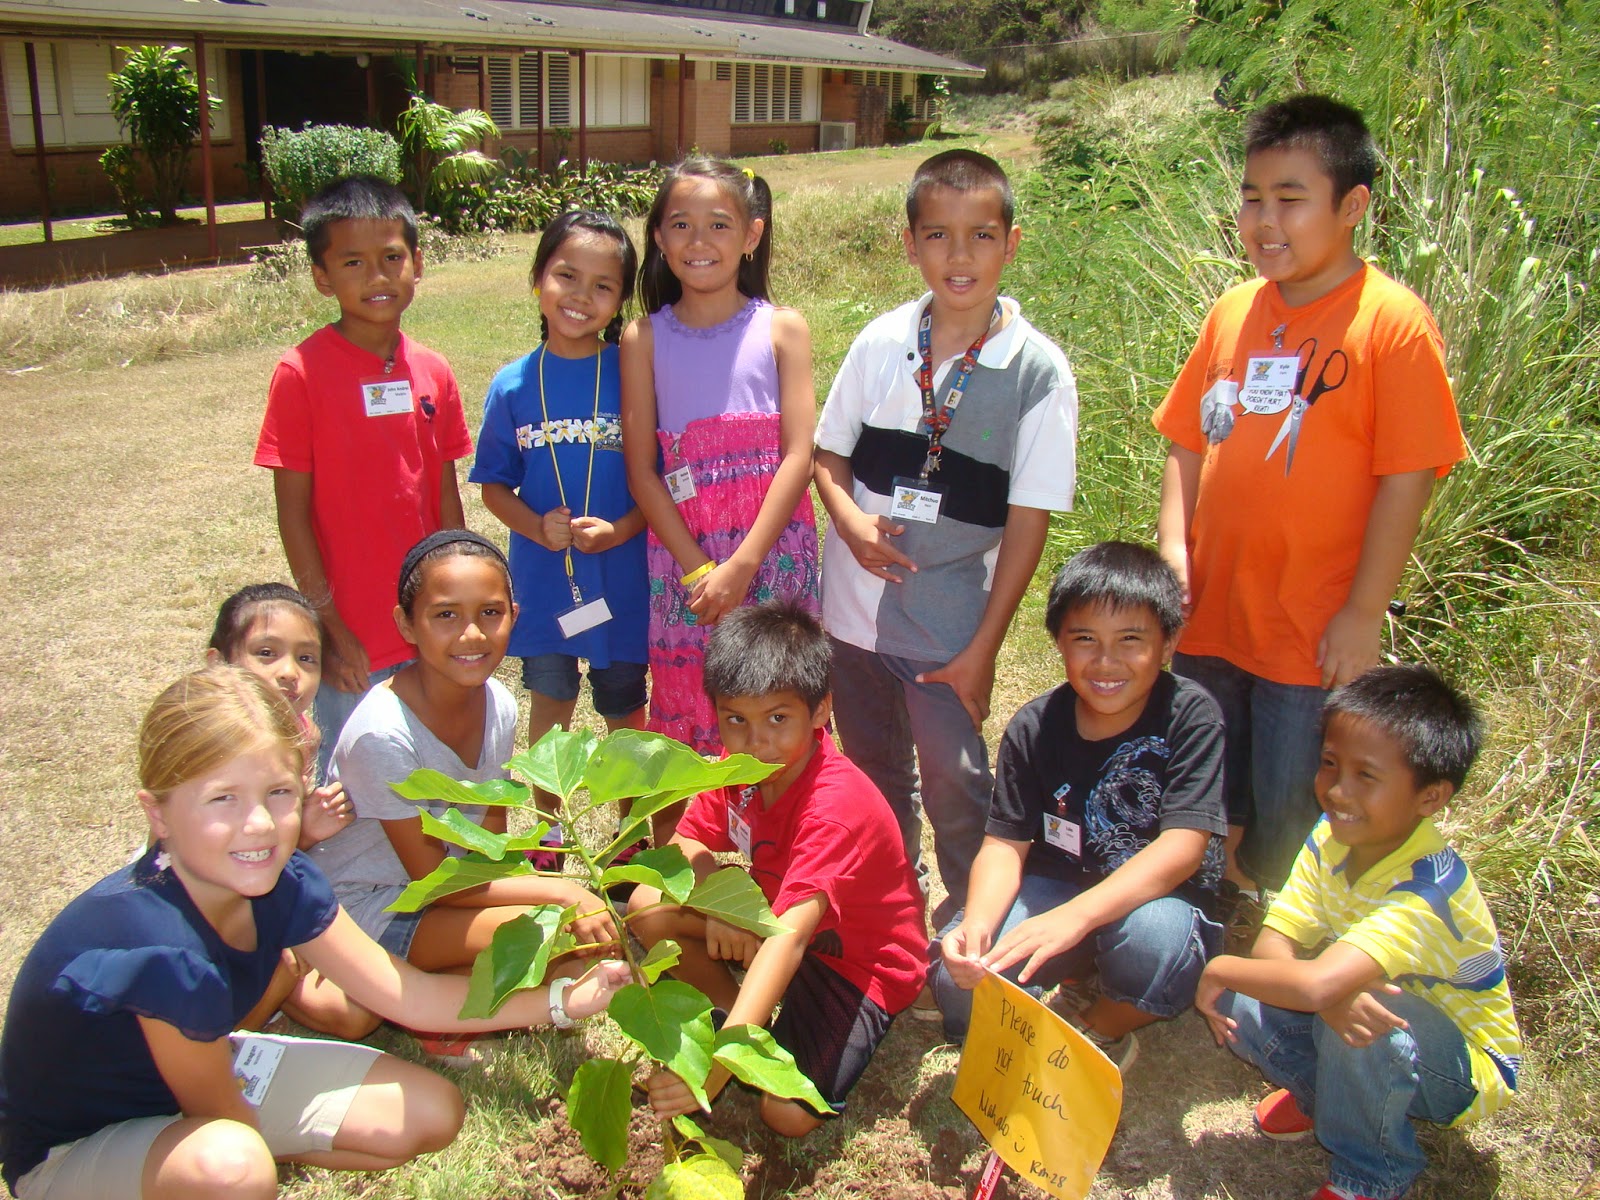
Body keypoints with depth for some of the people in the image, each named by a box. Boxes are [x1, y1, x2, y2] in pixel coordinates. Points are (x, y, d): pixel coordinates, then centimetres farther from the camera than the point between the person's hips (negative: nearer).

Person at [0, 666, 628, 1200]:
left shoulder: (284, 884, -16)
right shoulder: (160, 948, -38)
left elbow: (405, 993, -7)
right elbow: (232, 1123, -23)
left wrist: (564, 1000, -12)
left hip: (205, 1065, 7)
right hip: (73, 1148, -7)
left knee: (431, 1114, 4)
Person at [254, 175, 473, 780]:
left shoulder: (433, 373, 2)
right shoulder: (302, 373, -11)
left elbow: (445, 496, 8)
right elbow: (292, 513, -9)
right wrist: (328, 625, -10)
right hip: (350, 640, -4)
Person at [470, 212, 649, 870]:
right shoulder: (513, 385, -2)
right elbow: (494, 484, 4)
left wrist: (620, 529, -19)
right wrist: (537, 526, -14)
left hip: (620, 575, -1)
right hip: (541, 576, 1)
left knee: (624, 707, 12)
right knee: (551, 701, 13)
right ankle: (549, 828, 35)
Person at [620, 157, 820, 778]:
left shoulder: (783, 329, 2)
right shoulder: (645, 338, 4)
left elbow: (799, 455, -6)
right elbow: (641, 470, 0)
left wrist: (742, 565, -14)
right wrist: (698, 568, -10)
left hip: (773, 552, 0)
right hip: (680, 553, 1)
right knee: (681, 726, 6)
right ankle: (668, 828, 25)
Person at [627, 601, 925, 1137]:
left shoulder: (837, 807, -34)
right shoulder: (740, 765, -11)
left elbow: (790, 938, -44)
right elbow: (686, 842, -4)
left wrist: (718, 1061, -53)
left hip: (858, 962, -6)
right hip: (770, 918, 7)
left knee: (790, 1113, -22)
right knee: (649, 908, -10)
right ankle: (752, 1027, 3)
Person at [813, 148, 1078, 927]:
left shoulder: (1038, 371, -11)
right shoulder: (881, 344, -2)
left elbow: (1029, 518, -11)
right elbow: (828, 453, 9)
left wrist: (985, 646, -11)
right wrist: (849, 518, -13)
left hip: (949, 623, -4)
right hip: (855, 605, 4)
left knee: (956, 787, 3)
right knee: (873, 776, 19)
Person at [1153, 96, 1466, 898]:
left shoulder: (1392, 323, -12)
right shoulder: (1233, 312, 4)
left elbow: (1406, 479, -13)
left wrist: (1363, 614, -13)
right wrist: (1174, 549, -2)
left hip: (1312, 637, -5)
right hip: (1209, 620, 6)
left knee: (1286, 832, 7)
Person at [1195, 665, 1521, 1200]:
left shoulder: (1429, 889, -35)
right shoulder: (1330, 840, -12)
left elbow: (1317, 984, -48)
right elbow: (1272, 945, -18)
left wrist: (1221, 969, -30)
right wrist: (1332, 1000, -38)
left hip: (1465, 1067, -5)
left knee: (1373, 1024, -38)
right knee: (1236, 1003, -19)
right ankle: (1326, 1091, 11)